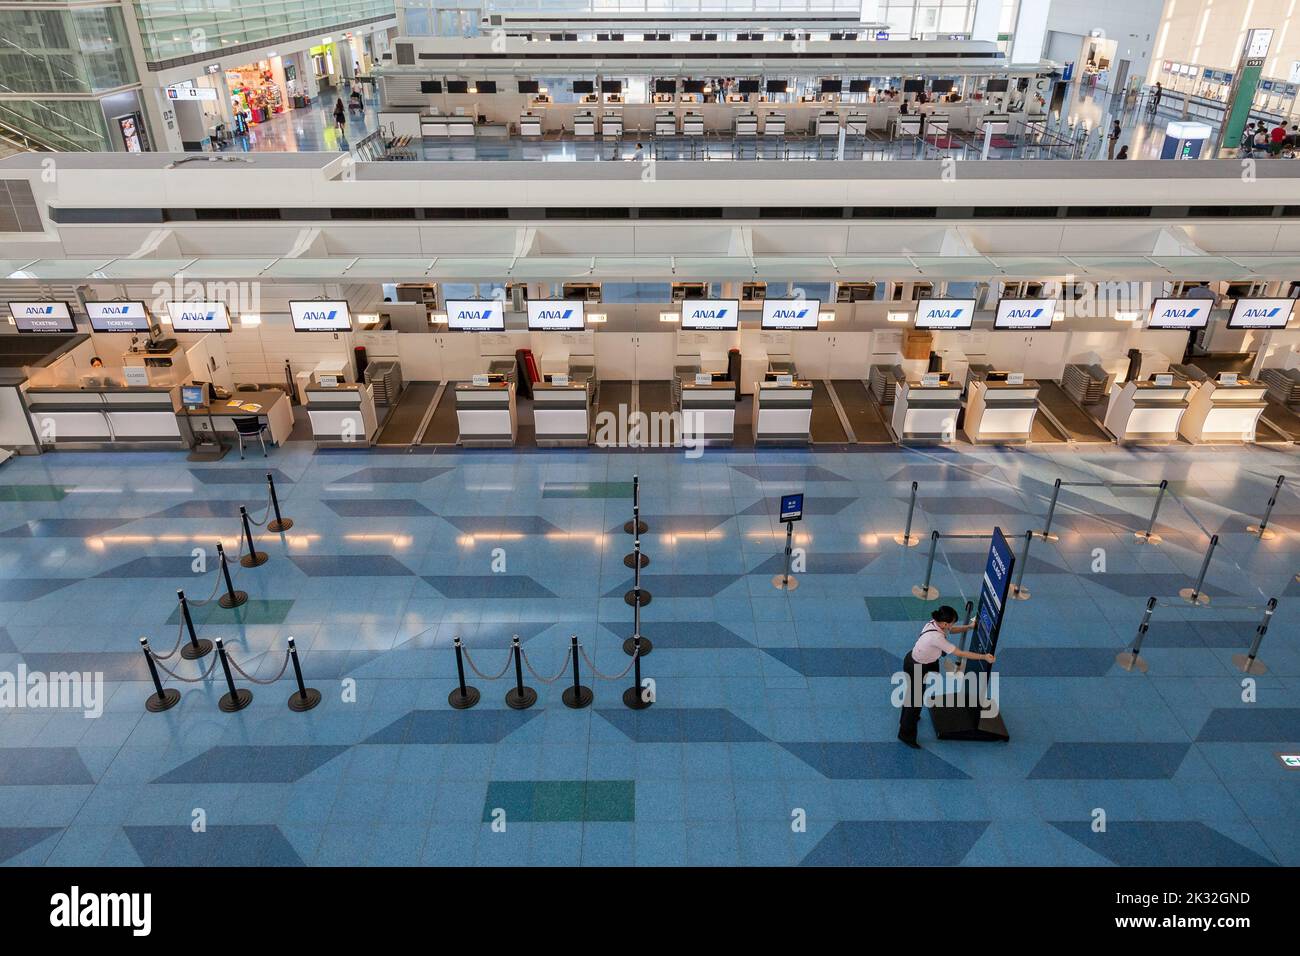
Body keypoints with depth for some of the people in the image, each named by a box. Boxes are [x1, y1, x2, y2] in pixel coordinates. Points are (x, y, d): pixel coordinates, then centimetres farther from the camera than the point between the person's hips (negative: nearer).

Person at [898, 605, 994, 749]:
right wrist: (984, 657, -24)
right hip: (914, 668, -9)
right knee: (915, 701, 5)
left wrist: (969, 627, -1)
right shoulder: (936, 638, -37)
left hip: (913, 660, 9)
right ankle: (907, 735, 20)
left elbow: (953, 630, 10)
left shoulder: (935, 623, -13)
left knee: (913, 695, 29)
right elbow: (961, 653, -30)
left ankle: (906, 719, 52)